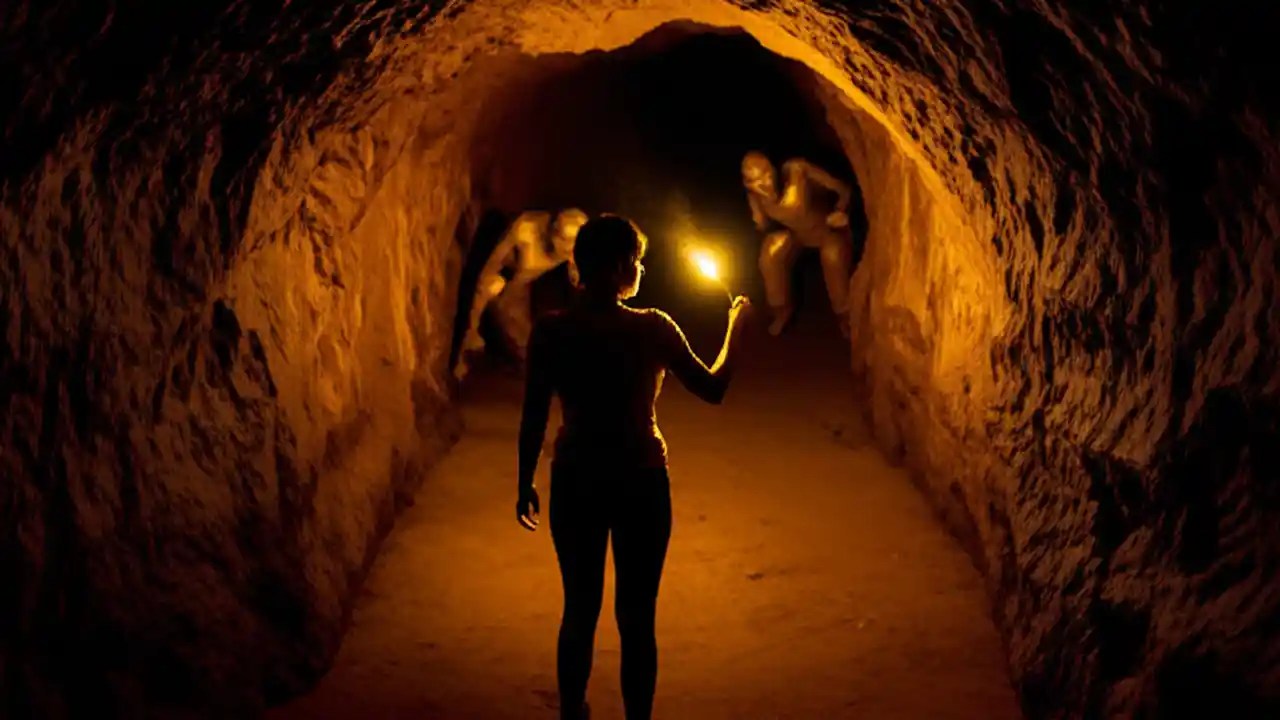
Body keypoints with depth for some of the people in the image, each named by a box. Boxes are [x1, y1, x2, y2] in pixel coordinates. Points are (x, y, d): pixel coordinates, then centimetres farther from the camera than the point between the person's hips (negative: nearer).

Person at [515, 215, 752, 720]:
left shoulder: (551, 332, -9)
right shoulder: (653, 328, -13)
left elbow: (533, 417, -5)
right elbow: (713, 389, -3)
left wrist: (525, 483, 8)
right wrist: (736, 328, 11)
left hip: (575, 483, 2)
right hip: (640, 483, -2)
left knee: (579, 610, 17)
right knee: (636, 618, 9)